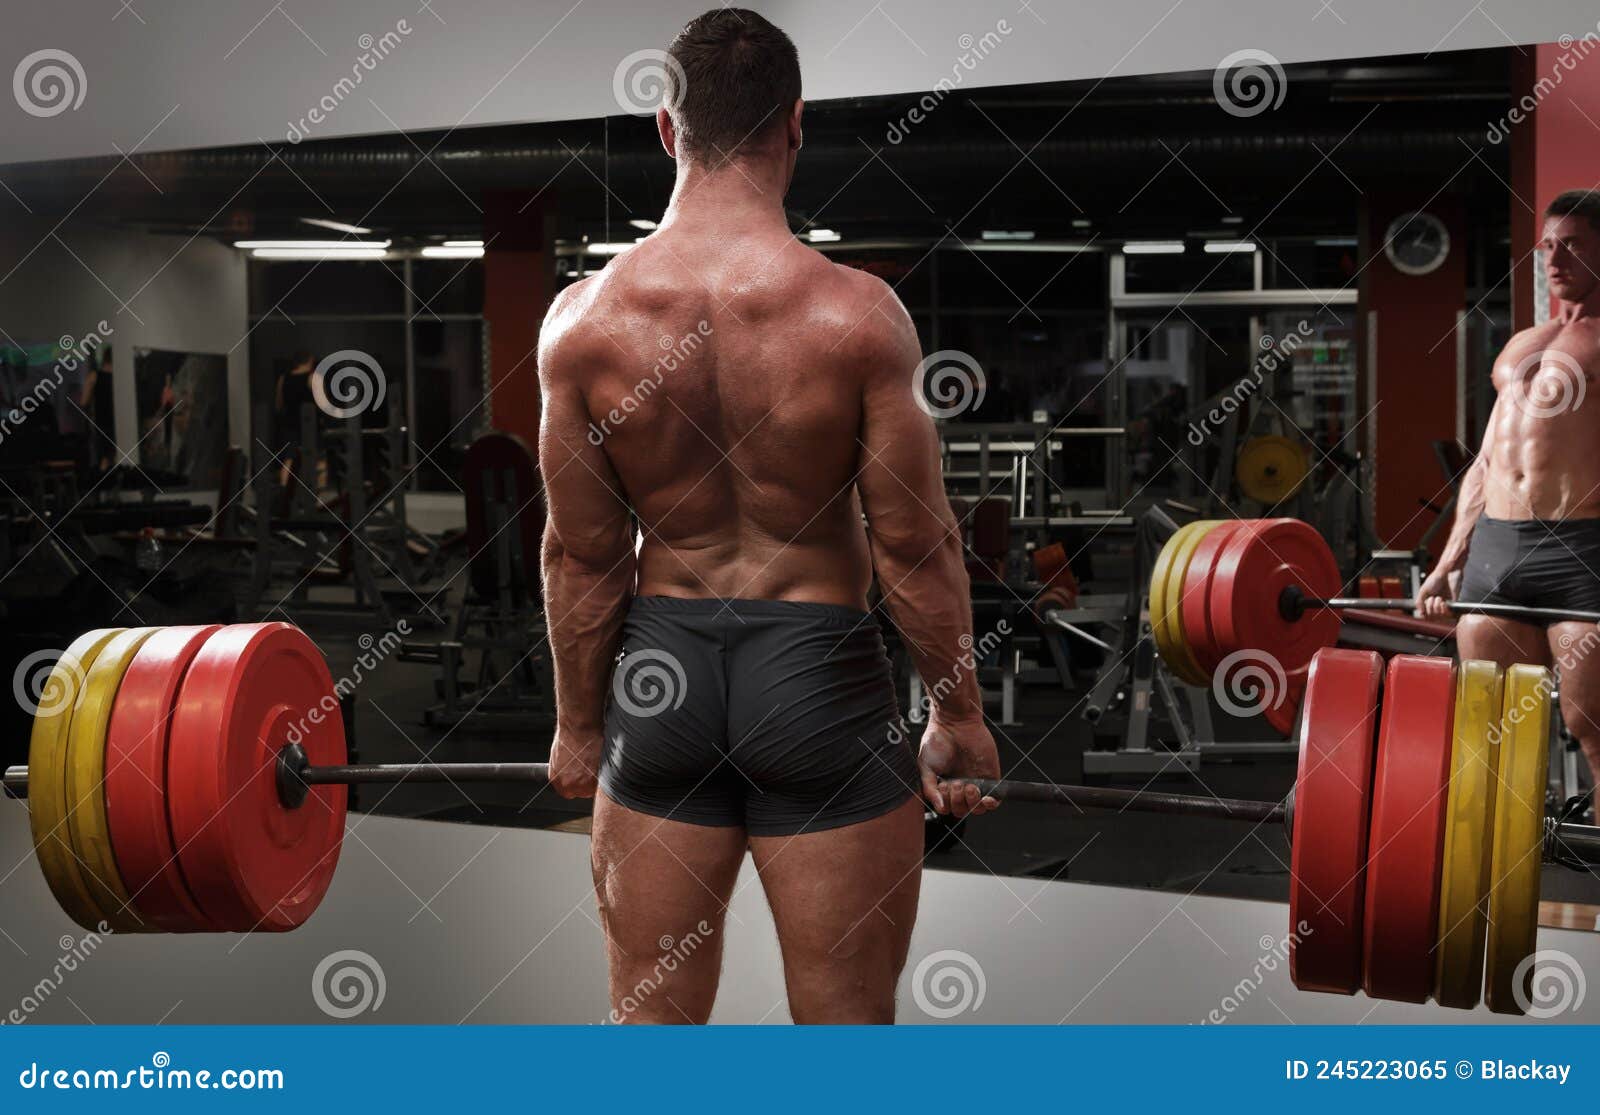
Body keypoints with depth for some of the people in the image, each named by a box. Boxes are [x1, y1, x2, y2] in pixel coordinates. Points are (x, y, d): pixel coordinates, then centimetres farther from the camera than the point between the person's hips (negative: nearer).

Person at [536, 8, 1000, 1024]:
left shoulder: (584, 319, -6)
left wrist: (578, 725, 12)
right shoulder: (858, 312, -13)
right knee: (845, 1019, 11)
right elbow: (914, 543, -9)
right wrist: (958, 715, 4)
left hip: (660, 674, 3)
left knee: (650, 1018, 16)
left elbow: (582, 555, -1)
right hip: (819, 672, -2)